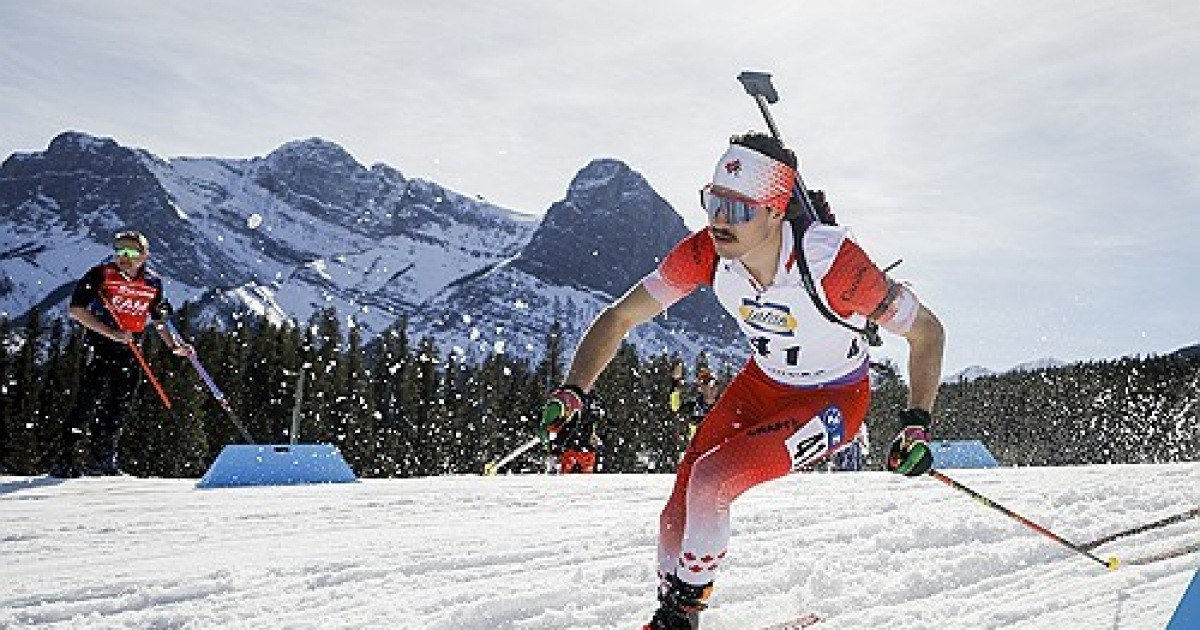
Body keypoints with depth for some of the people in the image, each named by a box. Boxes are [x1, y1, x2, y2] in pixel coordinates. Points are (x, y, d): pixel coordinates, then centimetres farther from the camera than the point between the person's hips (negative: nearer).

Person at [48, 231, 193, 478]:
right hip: (99, 348, -4)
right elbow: (76, 309, -11)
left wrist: (175, 345, 7)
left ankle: (100, 461, 19)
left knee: (117, 410, 8)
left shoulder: (153, 283, 6)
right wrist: (111, 333, -20)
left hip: (130, 353, 5)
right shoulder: (101, 275, -6)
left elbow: (159, 319, 20)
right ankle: (63, 461, -4)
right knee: (87, 406, -10)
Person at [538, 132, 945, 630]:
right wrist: (573, 392, -25)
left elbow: (927, 331, -19)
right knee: (677, 518, -5)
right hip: (761, 383, 4)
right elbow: (619, 317, -12)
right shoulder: (705, 252, -21)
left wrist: (917, 423, -27)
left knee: (711, 480, -24)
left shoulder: (831, 259, -33)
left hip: (835, 400, -4)